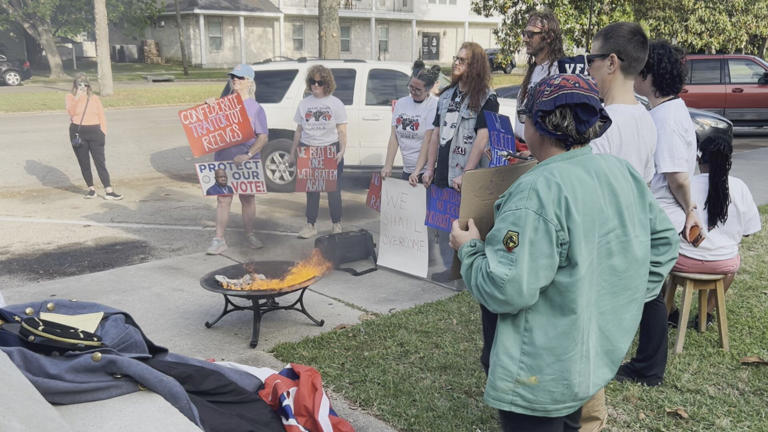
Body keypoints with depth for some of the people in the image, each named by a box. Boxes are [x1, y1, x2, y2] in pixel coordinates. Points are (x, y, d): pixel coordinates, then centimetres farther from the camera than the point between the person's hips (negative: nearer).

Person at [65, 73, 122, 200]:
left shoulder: (94, 98, 7)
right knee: (83, 162, 7)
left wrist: (103, 133, 1)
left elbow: (102, 117, 9)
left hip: (94, 132, -1)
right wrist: (77, 96, -20)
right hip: (78, 132, 1)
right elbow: (71, 112, -14)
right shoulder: (71, 97, 4)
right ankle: (91, 189, 18)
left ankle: (108, 191, -7)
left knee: (100, 161, -5)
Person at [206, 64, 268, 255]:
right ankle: (219, 240, 3)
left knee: (247, 198, 9)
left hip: (246, 160, -2)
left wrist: (248, 155, -23)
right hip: (223, 158, 2)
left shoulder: (255, 108, -1)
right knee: (223, 199, 0)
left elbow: (263, 137, -9)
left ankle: (250, 234, 24)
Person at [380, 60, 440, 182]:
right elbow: (394, 137, 9)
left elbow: (428, 142, -14)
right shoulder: (401, 103, 11)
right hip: (407, 171, 6)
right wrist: (388, 165, 1)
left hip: (426, 171, -6)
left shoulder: (434, 106, -9)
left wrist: (417, 172, -18)